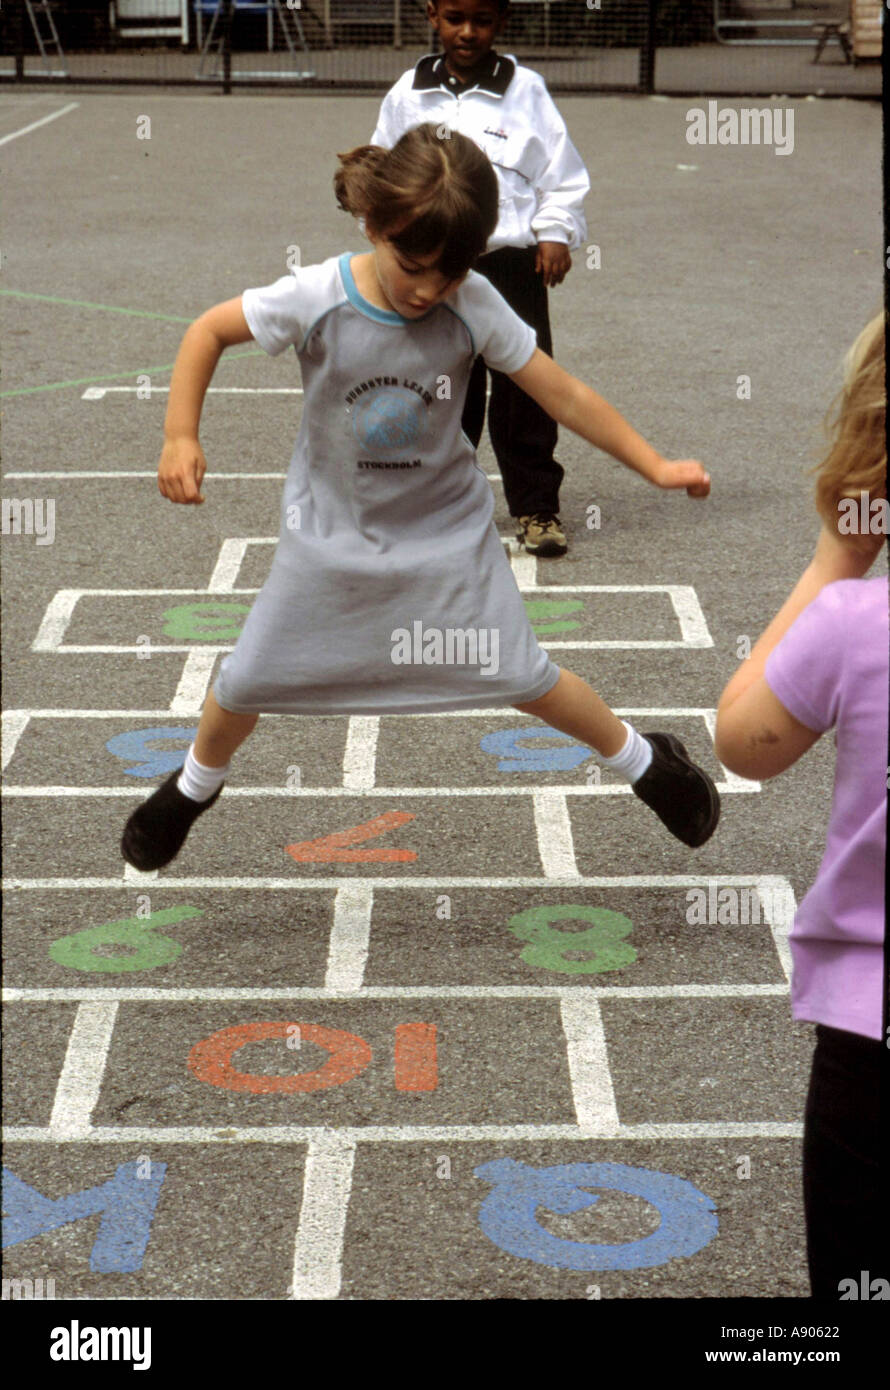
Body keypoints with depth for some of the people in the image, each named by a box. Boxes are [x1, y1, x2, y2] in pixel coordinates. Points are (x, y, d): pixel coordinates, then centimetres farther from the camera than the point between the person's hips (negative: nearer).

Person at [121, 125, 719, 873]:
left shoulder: (473, 306, -20)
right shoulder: (316, 299, -22)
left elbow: (565, 395, -13)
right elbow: (208, 331, -8)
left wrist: (655, 465, -13)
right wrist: (181, 436, -18)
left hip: (446, 530, 0)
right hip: (332, 529, 0)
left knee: (524, 678, 1)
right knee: (246, 685, 5)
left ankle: (646, 761, 26)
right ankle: (194, 786, 36)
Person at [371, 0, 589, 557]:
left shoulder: (526, 90, 2)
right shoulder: (408, 95, 7)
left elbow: (562, 172, 5)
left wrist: (556, 234, -5)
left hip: (513, 261, -2)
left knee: (524, 386, -4)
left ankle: (537, 506, 5)